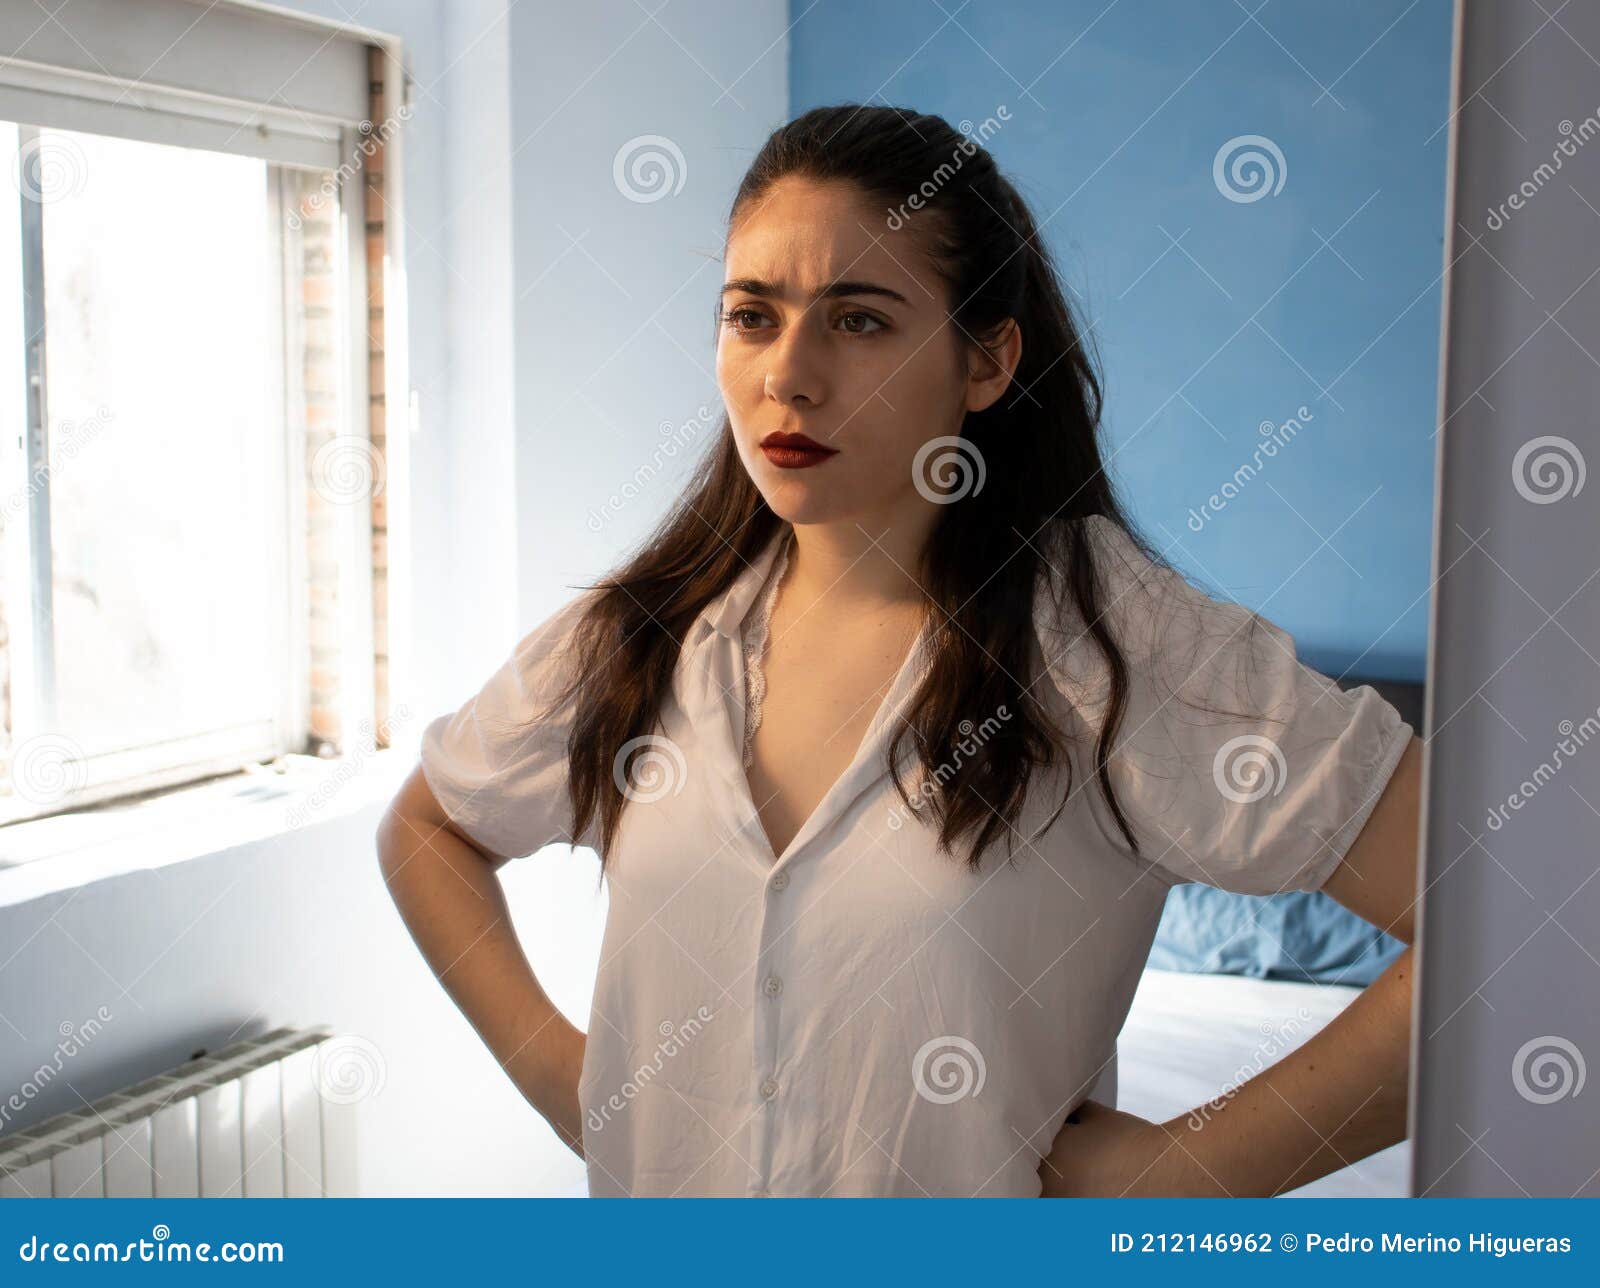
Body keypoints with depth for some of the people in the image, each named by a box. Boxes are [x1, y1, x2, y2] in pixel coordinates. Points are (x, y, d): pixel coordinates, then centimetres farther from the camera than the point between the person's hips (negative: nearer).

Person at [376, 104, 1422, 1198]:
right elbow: (424, 832, 9)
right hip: (655, 1179, 4)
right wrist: (548, 1062, -3)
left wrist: (1175, 1170, -22)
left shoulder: (1112, 640, -21)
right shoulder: (637, 639, -8)